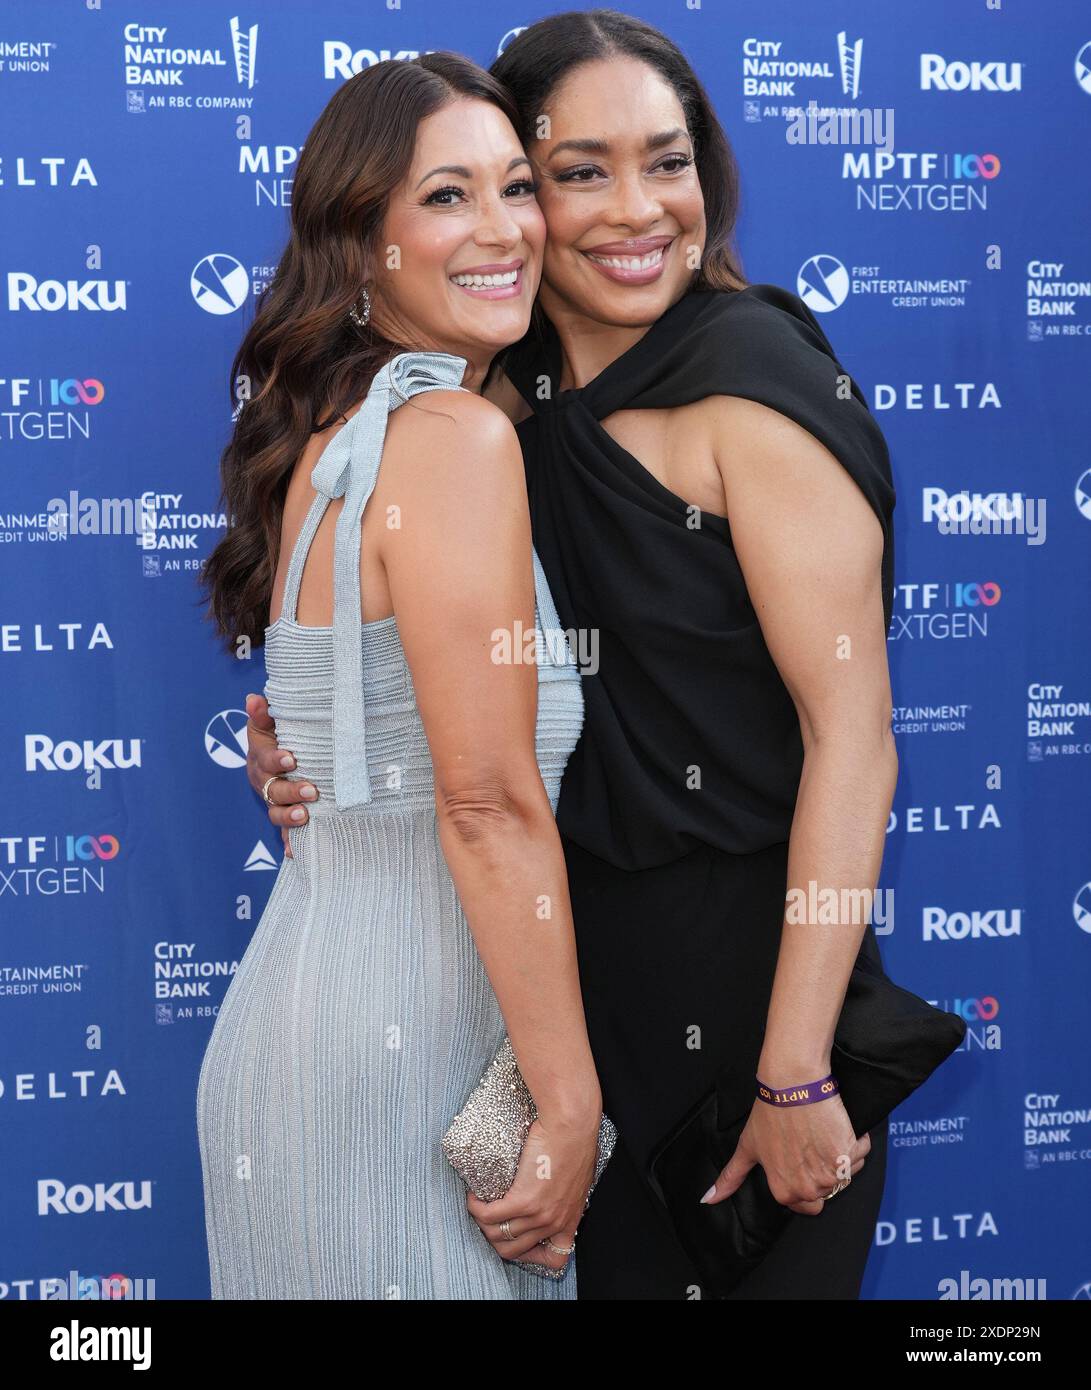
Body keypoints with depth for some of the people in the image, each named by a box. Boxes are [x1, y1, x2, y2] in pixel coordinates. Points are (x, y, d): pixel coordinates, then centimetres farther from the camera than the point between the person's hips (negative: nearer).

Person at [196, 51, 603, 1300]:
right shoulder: (457, 436, -16)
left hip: (297, 998, 9)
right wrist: (571, 1104, -17)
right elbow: (490, 803, -20)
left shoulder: (328, 433, 11)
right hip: (396, 1048, -9)